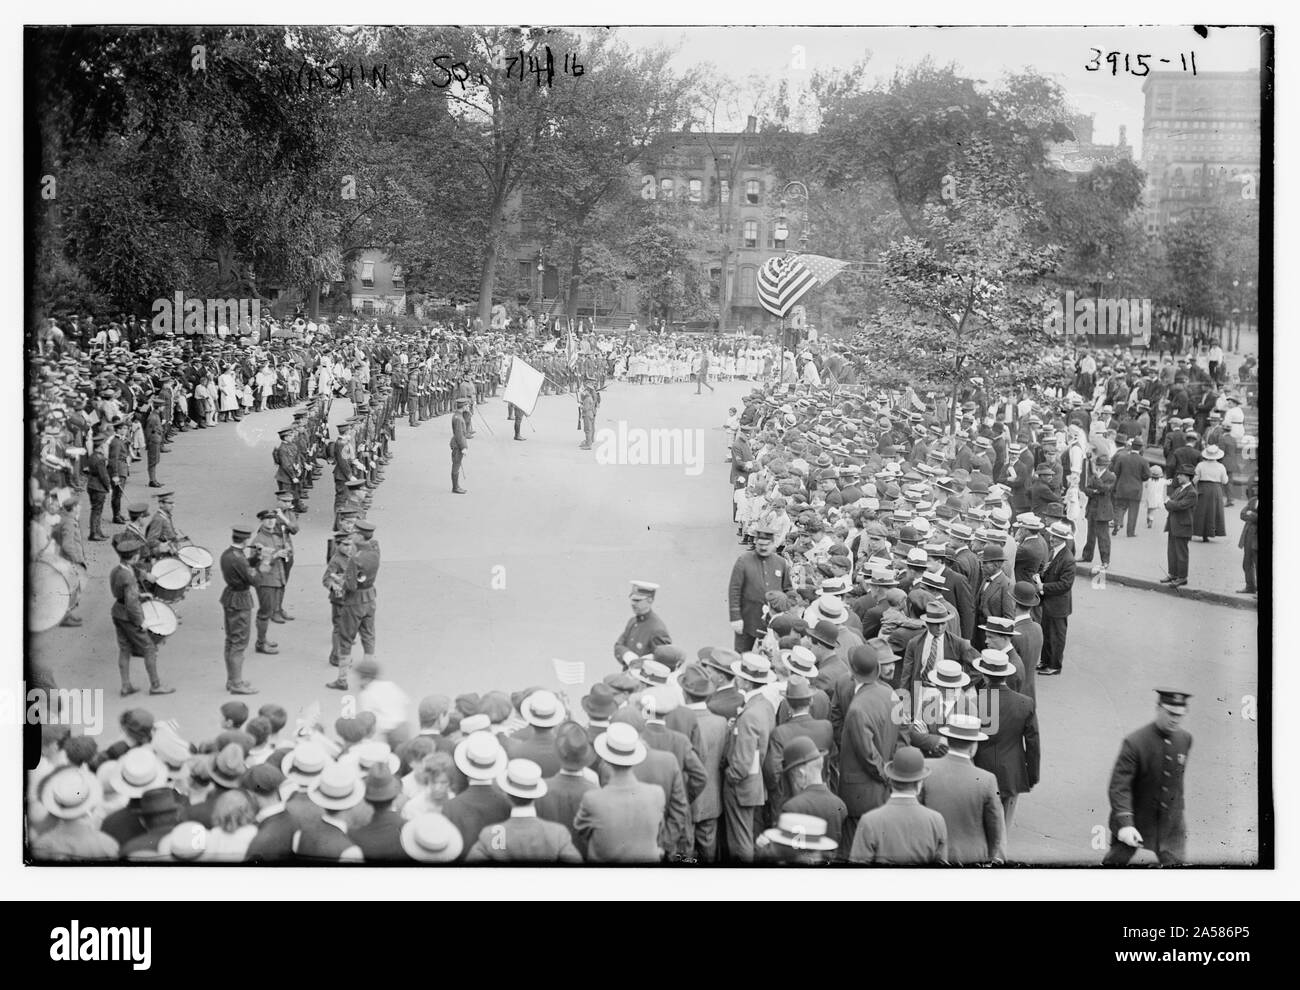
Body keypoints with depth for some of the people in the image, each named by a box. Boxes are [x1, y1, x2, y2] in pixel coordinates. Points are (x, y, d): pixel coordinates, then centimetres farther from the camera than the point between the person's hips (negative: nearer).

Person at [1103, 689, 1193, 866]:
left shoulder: (1185, 738, -6)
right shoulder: (1134, 743, -22)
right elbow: (1119, 786, -26)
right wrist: (1125, 823, -37)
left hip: (1171, 821, 4)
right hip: (1136, 818, -4)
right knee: (1114, 864, 8)